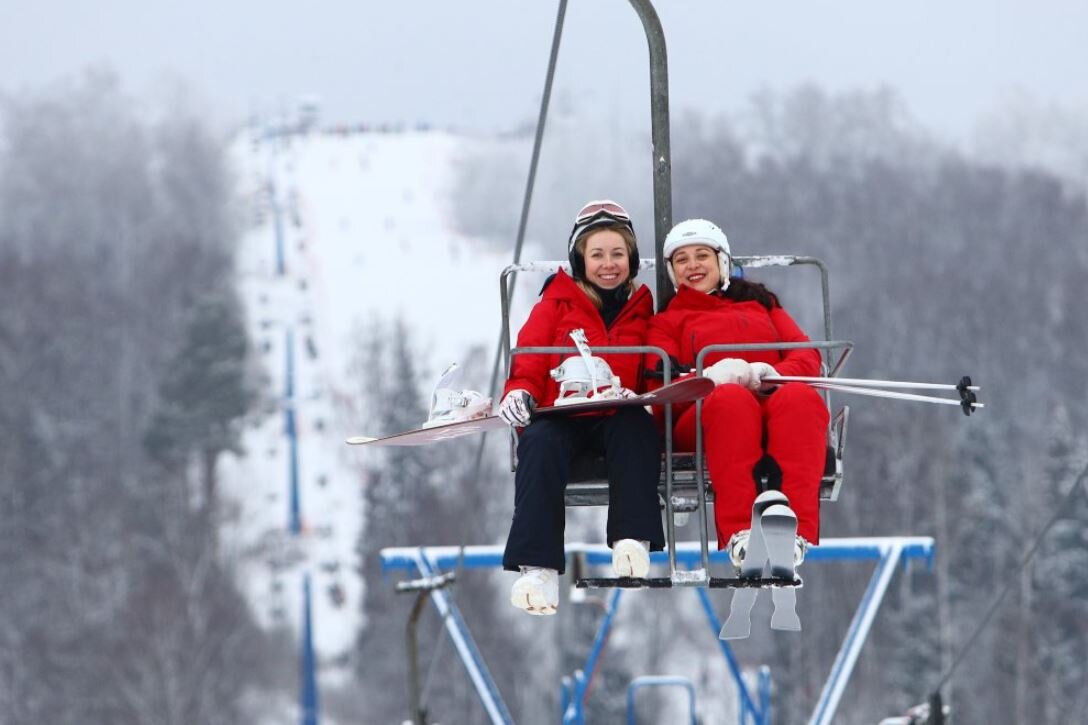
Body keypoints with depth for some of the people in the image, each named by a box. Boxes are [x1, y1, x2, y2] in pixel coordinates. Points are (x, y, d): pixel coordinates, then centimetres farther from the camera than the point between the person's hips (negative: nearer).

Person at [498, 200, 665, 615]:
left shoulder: (643, 308, 19)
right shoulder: (557, 303, 15)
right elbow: (529, 358, 7)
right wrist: (520, 393, -16)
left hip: (619, 421, 1)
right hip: (562, 418, -1)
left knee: (637, 427, -36)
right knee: (540, 444, -35)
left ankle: (633, 540, -39)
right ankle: (538, 567, -42)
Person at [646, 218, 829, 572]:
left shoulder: (761, 304, 34)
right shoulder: (667, 321, 28)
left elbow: (808, 358, 17)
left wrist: (772, 374, -9)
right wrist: (709, 378, -16)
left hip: (775, 401, 2)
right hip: (705, 413, -2)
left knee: (799, 397, -37)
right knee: (732, 399, -41)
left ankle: (796, 528, -55)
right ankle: (739, 532, -55)